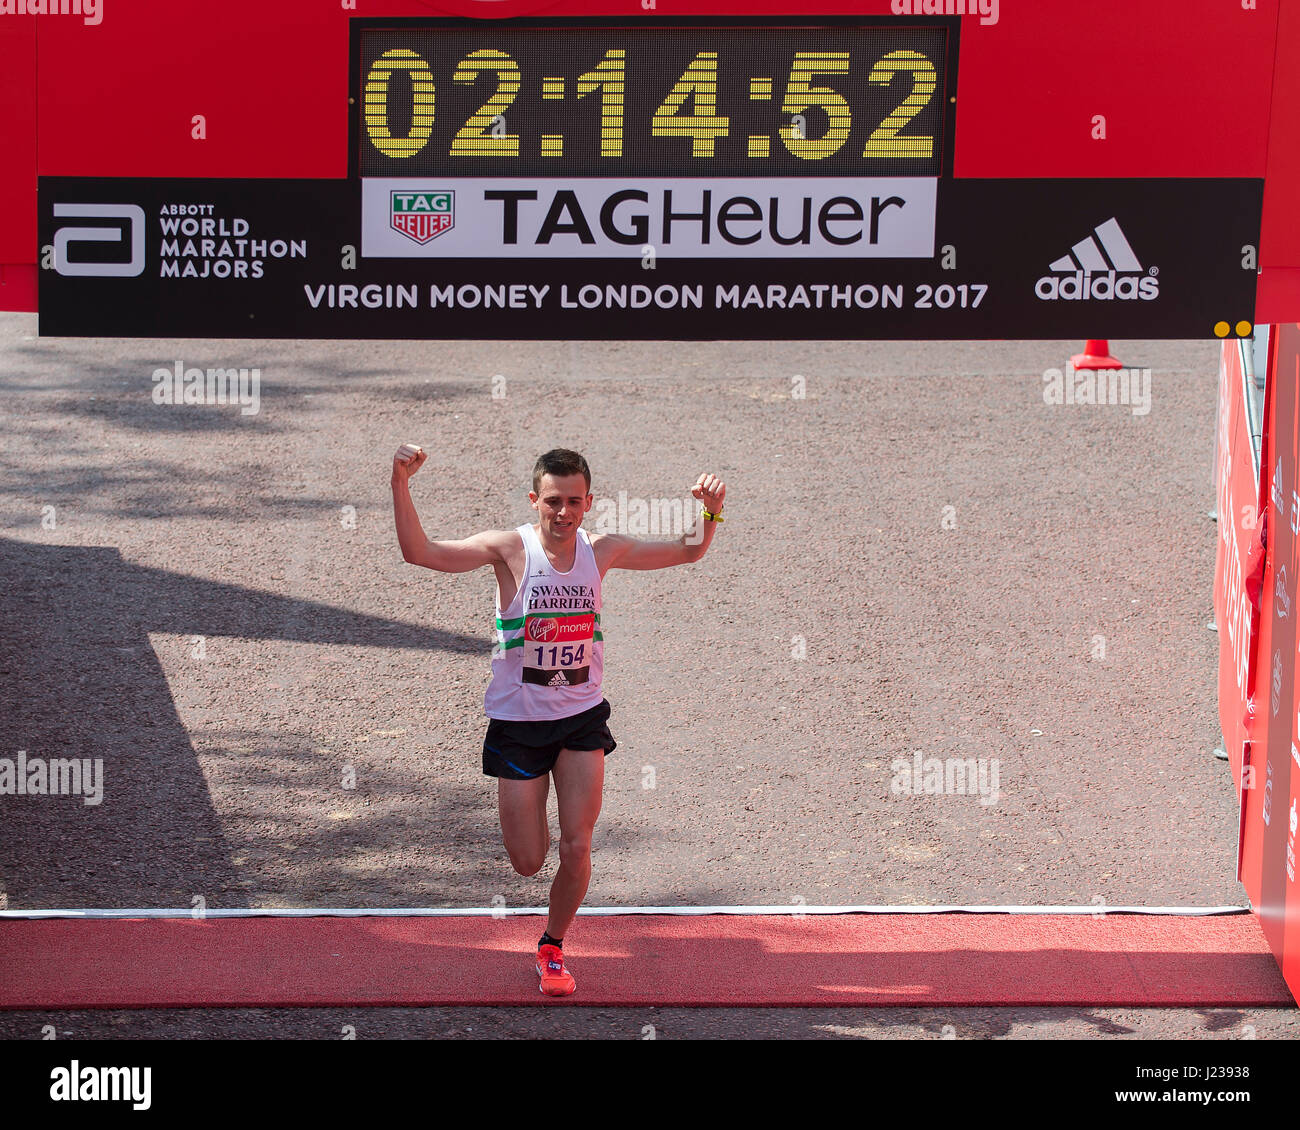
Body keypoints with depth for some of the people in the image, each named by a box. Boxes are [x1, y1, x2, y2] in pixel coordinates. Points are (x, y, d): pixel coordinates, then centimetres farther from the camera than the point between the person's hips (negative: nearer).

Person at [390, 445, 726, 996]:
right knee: (527, 862, 4)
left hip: (582, 720, 2)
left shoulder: (602, 551, -2)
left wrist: (710, 512, -9)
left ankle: (552, 949, 21)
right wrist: (400, 484, -35)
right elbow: (420, 552, -22)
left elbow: (688, 551, 11)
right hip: (517, 722, -2)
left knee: (576, 850, -5)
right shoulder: (511, 548, -13)